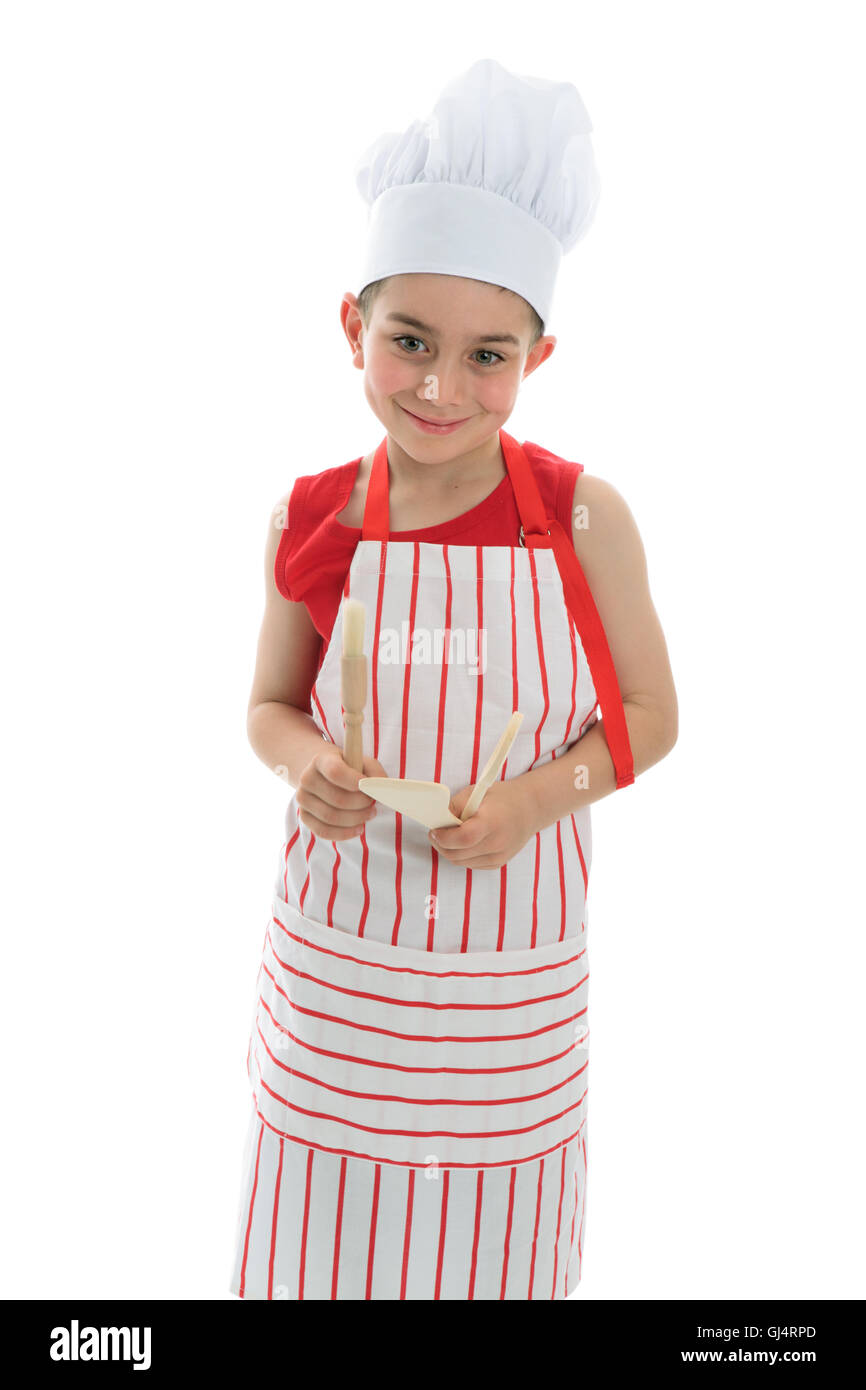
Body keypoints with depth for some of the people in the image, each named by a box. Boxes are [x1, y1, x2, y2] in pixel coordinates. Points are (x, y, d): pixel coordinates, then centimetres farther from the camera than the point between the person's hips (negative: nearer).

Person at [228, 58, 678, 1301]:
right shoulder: (311, 521, -6)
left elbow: (649, 717, 0)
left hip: (515, 972, -1)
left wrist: (543, 792, -18)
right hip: (335, 955, 1)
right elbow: (271, 707, 7)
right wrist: (306, 765, -15)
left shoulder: (585, 519, -10)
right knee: (317, 1245, 15)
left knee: (491, 1247, 15)